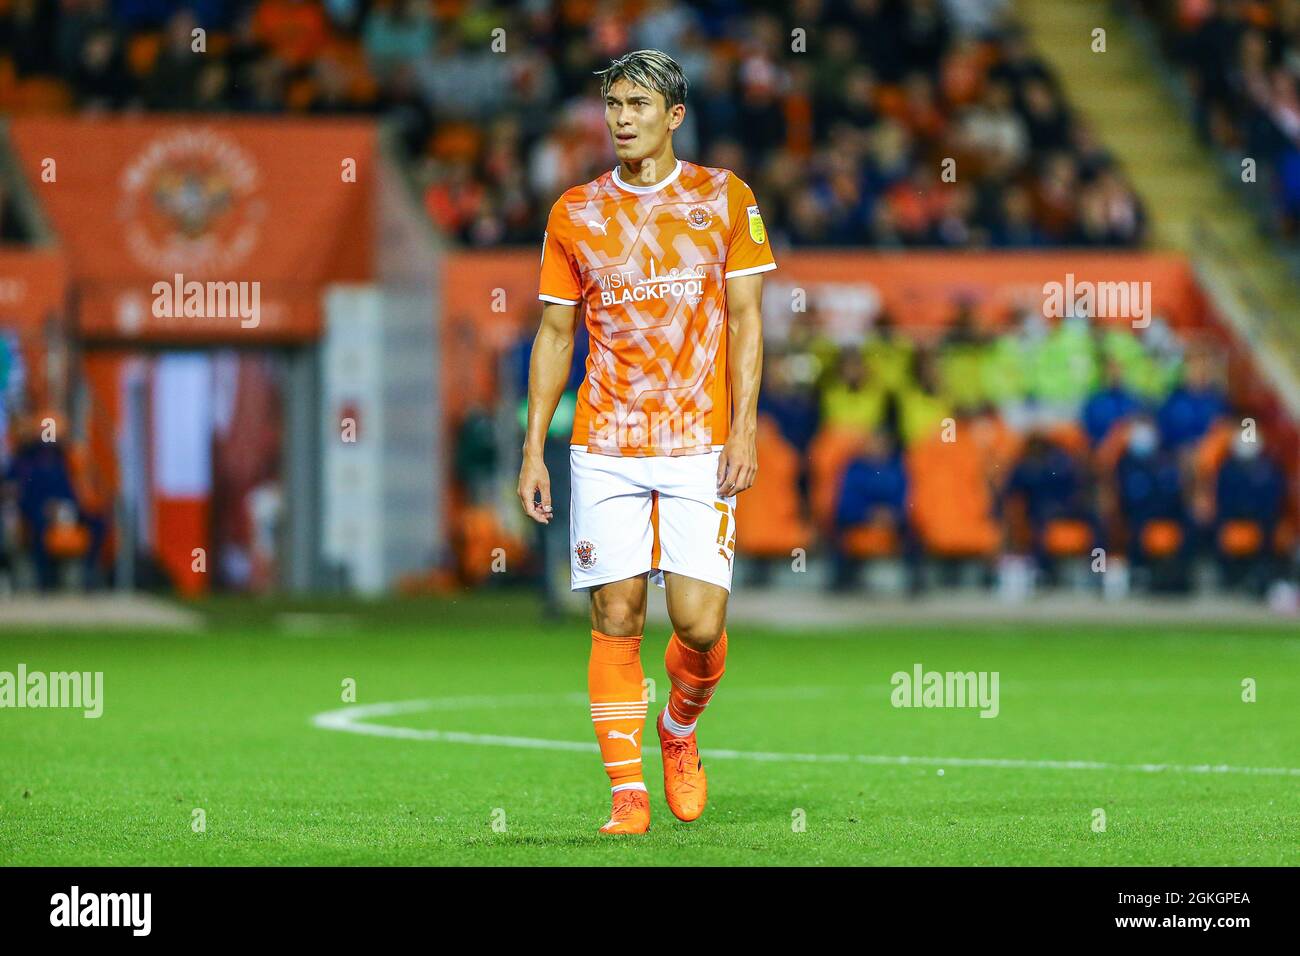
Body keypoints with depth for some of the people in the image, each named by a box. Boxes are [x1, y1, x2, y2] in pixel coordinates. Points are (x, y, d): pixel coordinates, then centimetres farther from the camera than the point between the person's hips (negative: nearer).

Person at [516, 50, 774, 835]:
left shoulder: (726, 198, 4)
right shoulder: (575, 213, 7)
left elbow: (746, 319, 3)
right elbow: (555, 334, 11)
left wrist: (744, 430, -6)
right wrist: (533, 449, 5)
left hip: (700, 444, -1)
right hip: (604, 446, 1)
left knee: (700, 622, -8)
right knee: (615, 617, -3)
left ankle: (680, 729, 23)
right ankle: (628, 792, 3)